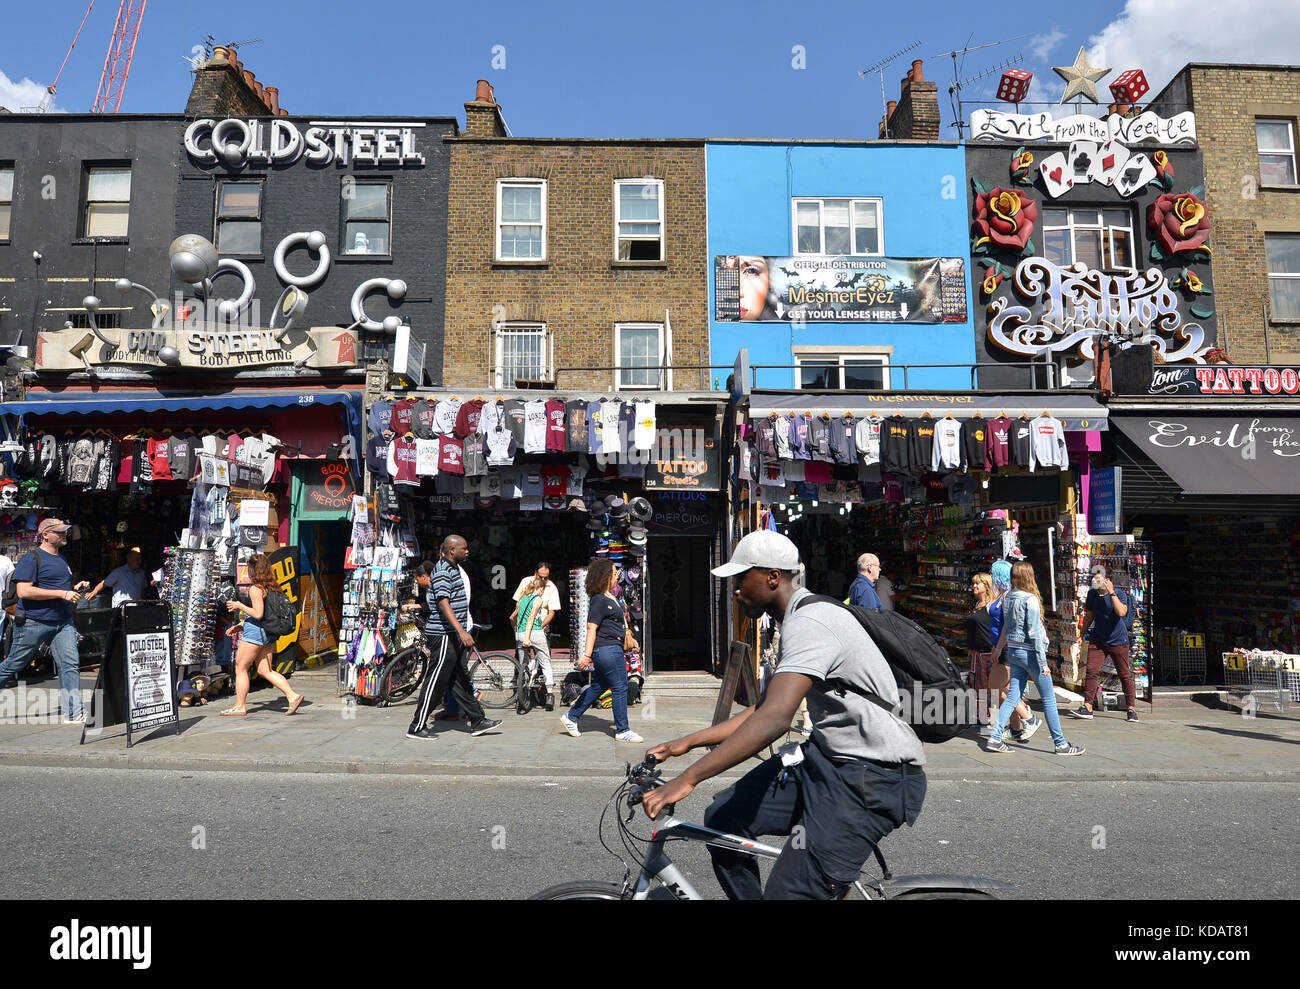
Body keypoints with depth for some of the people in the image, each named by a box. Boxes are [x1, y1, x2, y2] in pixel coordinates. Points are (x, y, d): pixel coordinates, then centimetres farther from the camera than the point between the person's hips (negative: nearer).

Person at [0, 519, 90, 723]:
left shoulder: (62, 559, 16)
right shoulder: (32, 558, -8)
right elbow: (23, 591, -19)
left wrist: (76, 589, 9)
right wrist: (63, 594, -21)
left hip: (63, 622, 6)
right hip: (34, 622, -6)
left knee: (71, 663, -5)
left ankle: (73, 712, -6)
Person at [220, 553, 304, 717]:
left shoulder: (255, 588, -14)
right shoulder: (270, 587, 12)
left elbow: (258, 614, -22)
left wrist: (239, 606, -9)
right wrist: (239, 626, 23)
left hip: (255, 632, -8)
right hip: (268, 633, 8)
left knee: (240, 668, 6)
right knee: (265, 670, 9)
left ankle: (240, 707, 13)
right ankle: (293, 696, -1)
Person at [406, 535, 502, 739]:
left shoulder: (455, 568, 16)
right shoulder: (442, 571, -16)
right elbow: (443, 603, -26)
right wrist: (461, 631, -34)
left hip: (454, 634, 10)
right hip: (443, 634, -10)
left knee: (461, 679, 13)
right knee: (437, 681, -4)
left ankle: (478, 721, 19)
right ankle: (417, 728, 6)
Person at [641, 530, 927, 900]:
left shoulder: (810, 622, -20)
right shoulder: (799, 621, 13)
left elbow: (775, 719, -33)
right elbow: (762, 710, 17)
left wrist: (688, 779, -32)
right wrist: (688, 742, 13)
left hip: (872, 776, -10)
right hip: (829, 757, 10)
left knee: (790, 891, -13)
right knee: (723, 818, 2)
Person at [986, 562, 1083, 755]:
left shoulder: (1008, 599, 6)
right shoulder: (1030, 599, -16)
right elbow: (1035, 633, -17)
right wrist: (1043, 662, -15)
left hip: (1013, 651, 7)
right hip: (1029, 652, -7)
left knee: (1012, 697, 9)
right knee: (1049, 699, 4)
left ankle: (995, 738, 5)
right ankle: (1061, 744, 12)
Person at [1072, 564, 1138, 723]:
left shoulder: (1120, 593, -11)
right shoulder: (1092, 594, 4)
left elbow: (1121, 612, -31)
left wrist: (1112, 592, -29)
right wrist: (1082, 635, 19)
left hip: (1118, 641, -4)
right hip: (1097, 640, 4)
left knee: (1125, 675, 5)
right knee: (1091, 671, -7)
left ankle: (1132, 710, 17)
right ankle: (1087, 708, -6)